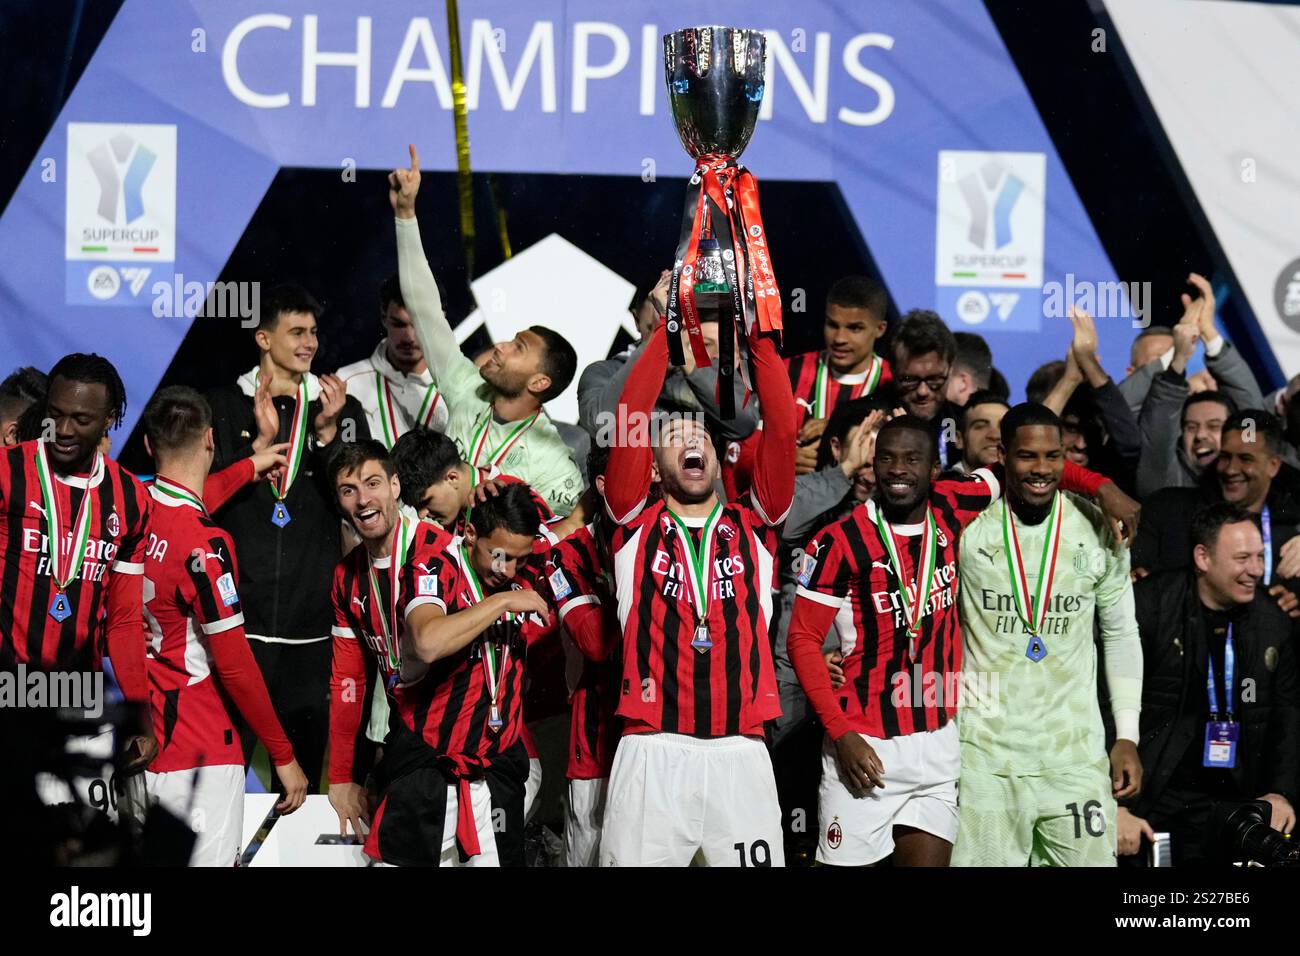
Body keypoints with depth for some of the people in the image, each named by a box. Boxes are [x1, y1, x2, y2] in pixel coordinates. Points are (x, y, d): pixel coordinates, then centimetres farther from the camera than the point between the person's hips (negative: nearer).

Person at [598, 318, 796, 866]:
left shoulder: (754, 527, 13)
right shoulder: (636, 525, 10)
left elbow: (782, 428, 3)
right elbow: (629, 419, -1)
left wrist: (761, 335, -1)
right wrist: (667, 331, -1)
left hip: (740, 753, 1)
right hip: (652, 752, -1)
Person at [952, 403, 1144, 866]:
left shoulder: (1098, 530, 2)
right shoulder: (968, 528, -4)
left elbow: (1121, 635, 11)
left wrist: (1127, 737, 7)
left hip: (1076, 752, 1)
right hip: (986, 753, -1)